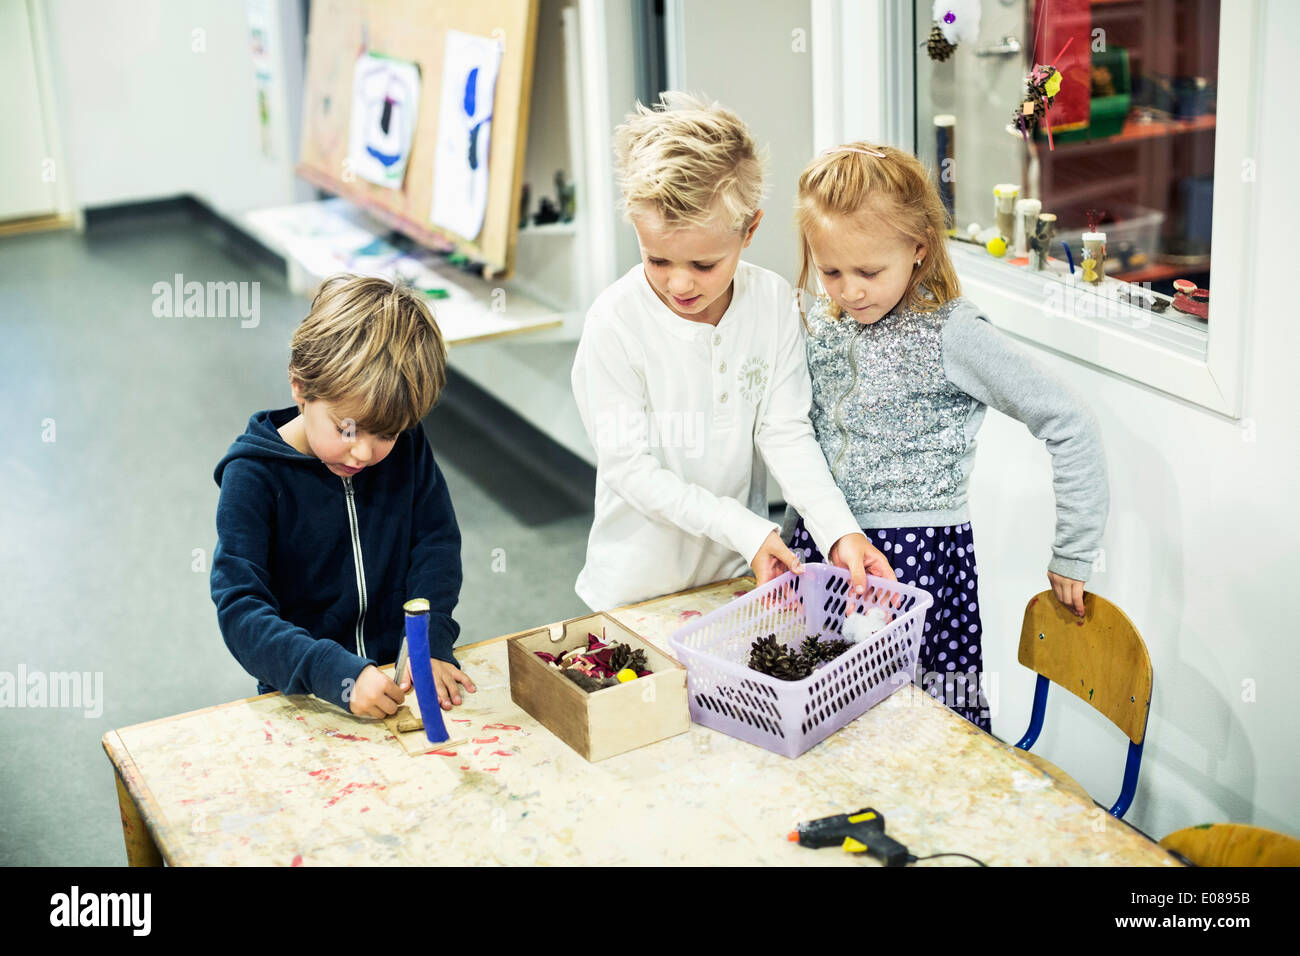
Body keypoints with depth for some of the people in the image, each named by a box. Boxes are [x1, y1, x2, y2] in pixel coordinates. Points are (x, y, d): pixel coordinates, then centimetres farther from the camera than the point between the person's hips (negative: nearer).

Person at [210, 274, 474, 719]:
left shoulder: (407, 448, 0)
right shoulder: (254, 476, -12)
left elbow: (437, 542, 5)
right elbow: (240, 611, -18)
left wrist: (430, 645, -12)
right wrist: (339, 675, -31)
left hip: (403, 681, 3)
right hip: (303, 696, -3)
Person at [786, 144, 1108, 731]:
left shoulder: (951, 335, -14)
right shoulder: (818, 320, 4)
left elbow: (1071, 429, -13)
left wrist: (1072, 556, -9)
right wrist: (791, 529, 14)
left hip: (919, 558, -5)